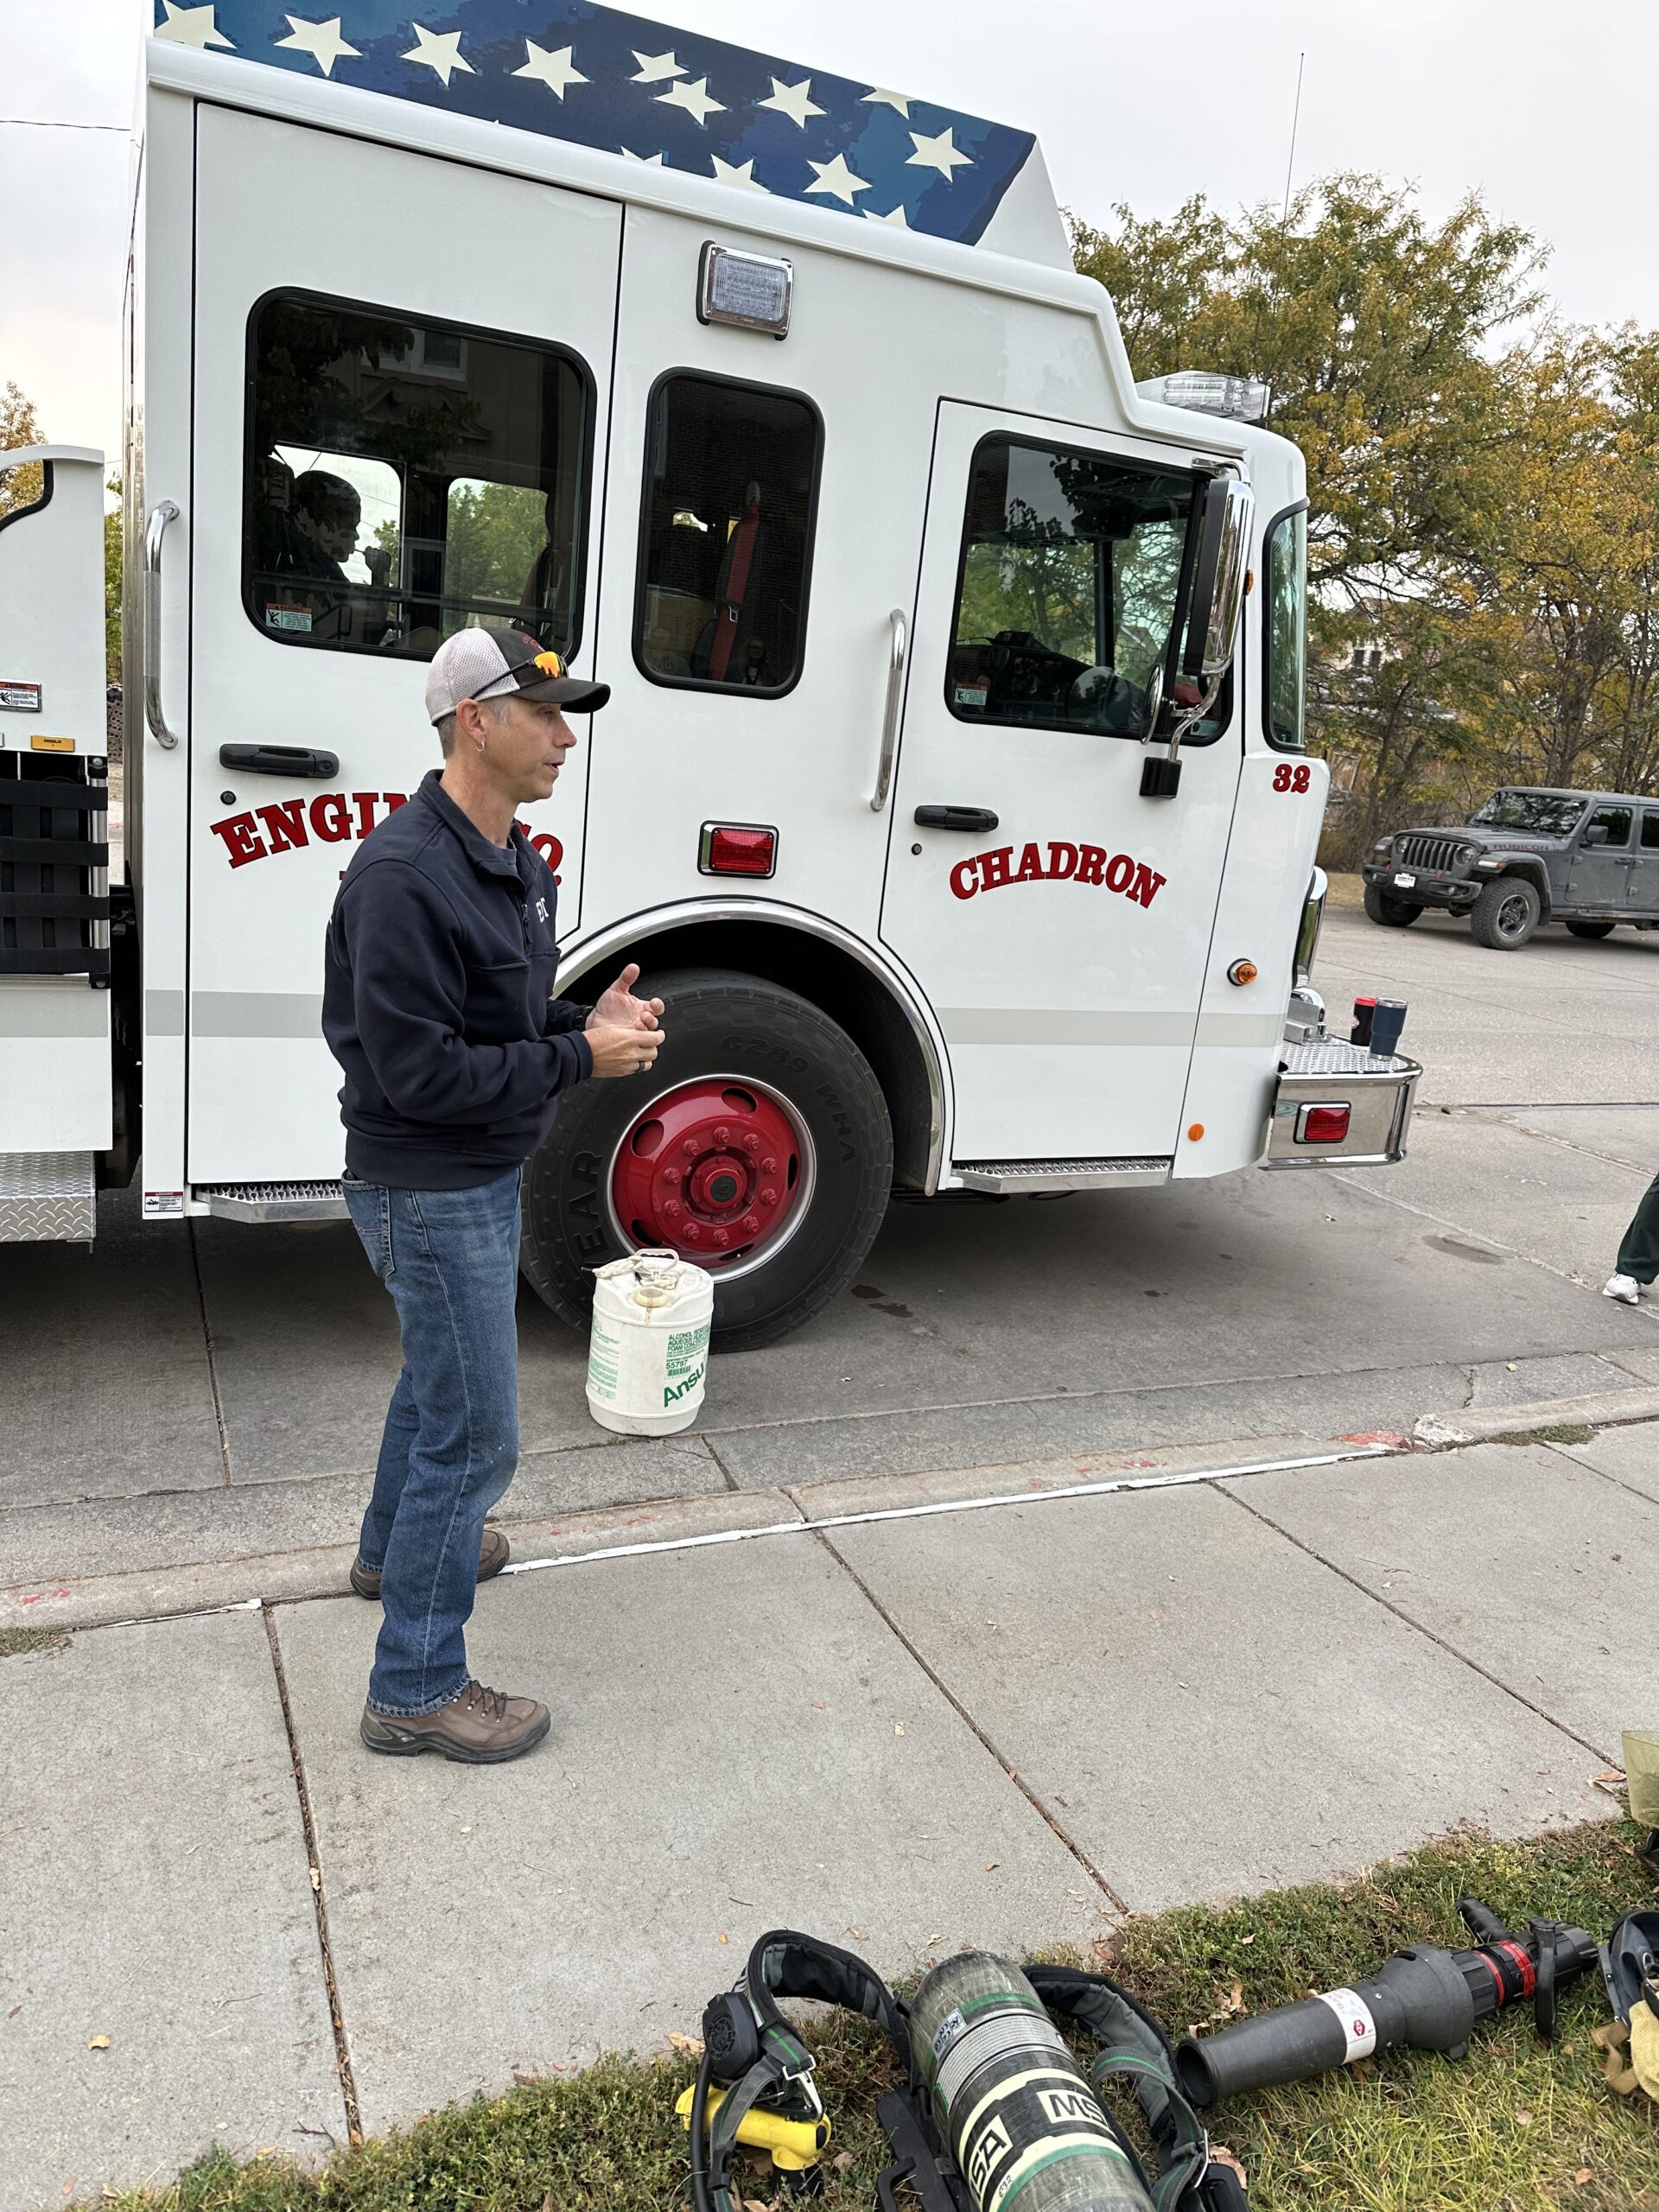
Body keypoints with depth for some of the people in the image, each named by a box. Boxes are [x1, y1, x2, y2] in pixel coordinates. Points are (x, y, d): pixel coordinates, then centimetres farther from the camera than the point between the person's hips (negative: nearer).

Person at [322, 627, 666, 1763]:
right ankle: (416, 1690, 14)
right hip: (431, 1190, -10)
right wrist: (579, 1058, -23)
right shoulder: (405, 874, -25)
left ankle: (395, 1545, 51)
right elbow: (420, 1073, -27)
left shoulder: (515, 861, 5)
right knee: (474, 1434, -2)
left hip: (486, 1174, 10)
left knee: (440, 1375, 27)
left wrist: (594, 1020, -4)